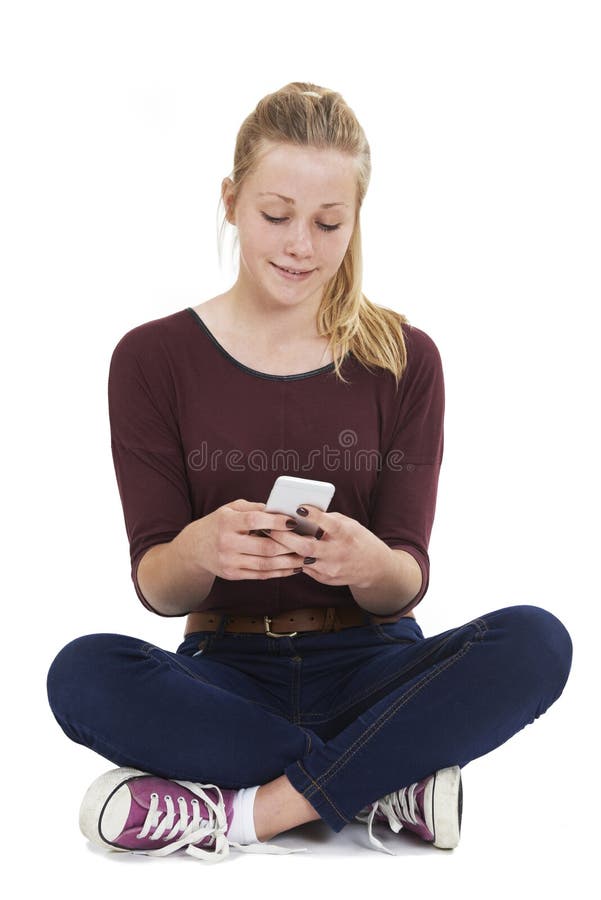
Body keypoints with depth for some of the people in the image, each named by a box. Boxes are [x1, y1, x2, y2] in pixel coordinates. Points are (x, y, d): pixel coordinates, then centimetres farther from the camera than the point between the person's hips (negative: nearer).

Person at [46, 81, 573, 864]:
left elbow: (407, 585, -3)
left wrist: (370, 562, -28)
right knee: (83, 672, -31)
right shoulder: (153, 359, -1)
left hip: (368, 666, 1)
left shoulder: (403, 360, 2)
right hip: (228, 674, 0)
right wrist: (198, 549, -30)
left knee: (536, 641, -27)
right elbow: (157, 587, -5)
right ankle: (391, 786, -21)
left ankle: (248, 813, -23)